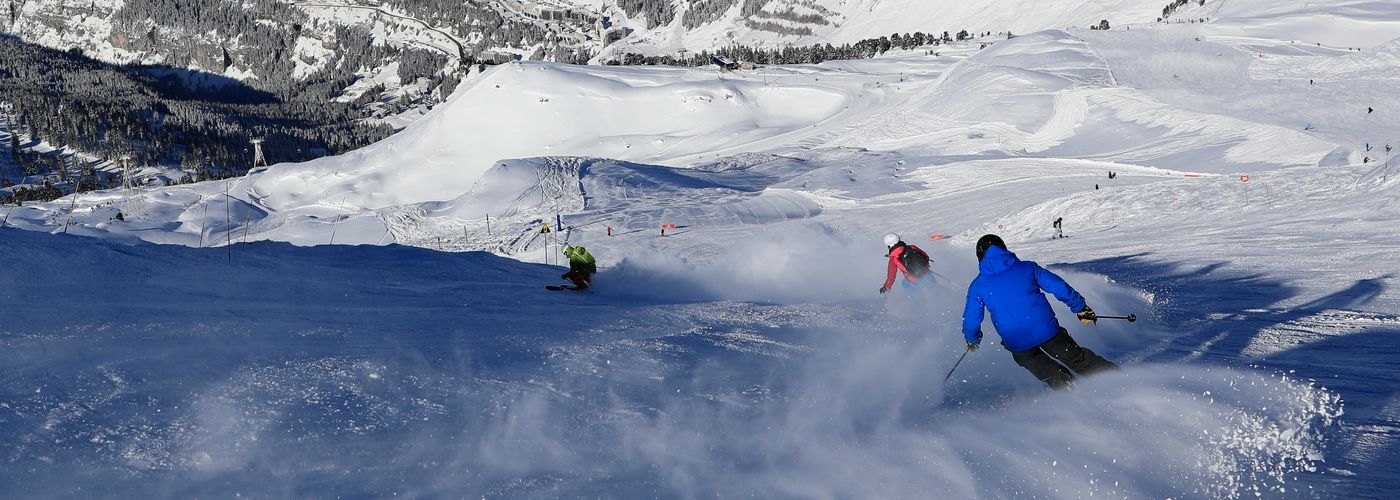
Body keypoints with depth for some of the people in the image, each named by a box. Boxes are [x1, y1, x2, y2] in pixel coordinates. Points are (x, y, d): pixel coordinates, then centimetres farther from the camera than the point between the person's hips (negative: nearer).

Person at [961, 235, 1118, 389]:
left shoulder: (977, 286, 3)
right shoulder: (1027, 267, 5)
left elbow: (971, 321, 6)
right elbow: (1059, 287, 6)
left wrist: (972, 340, 27)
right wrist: (1081, 308, 17)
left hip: (1018, 343, -1)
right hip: (1046, 329, 1)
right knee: (1077, 359, 19)